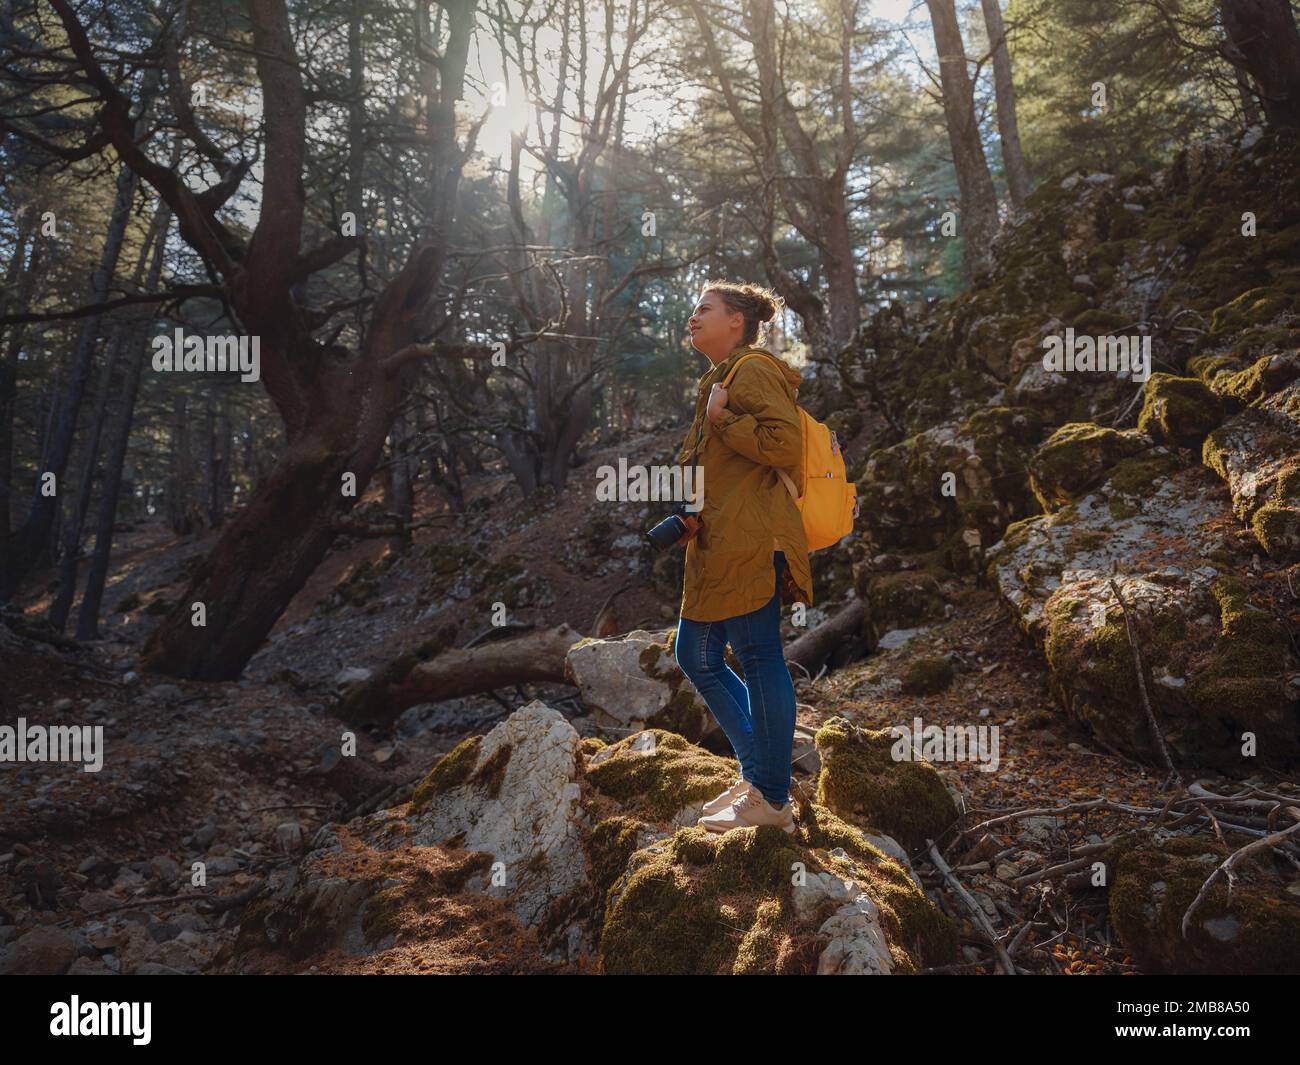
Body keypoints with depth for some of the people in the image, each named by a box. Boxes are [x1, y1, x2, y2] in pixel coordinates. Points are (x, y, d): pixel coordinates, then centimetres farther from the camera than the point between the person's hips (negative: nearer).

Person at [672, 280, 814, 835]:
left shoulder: (754, 371, -6)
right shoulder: (720, 378, 24)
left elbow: (786, 445, -20)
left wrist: (721, 418, -12)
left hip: (750, 542, -11)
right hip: (720, 547, 11)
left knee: (759, 657, -5)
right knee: (695, 655, 12)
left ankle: (772, 800, 5)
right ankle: (757, 772, 23)